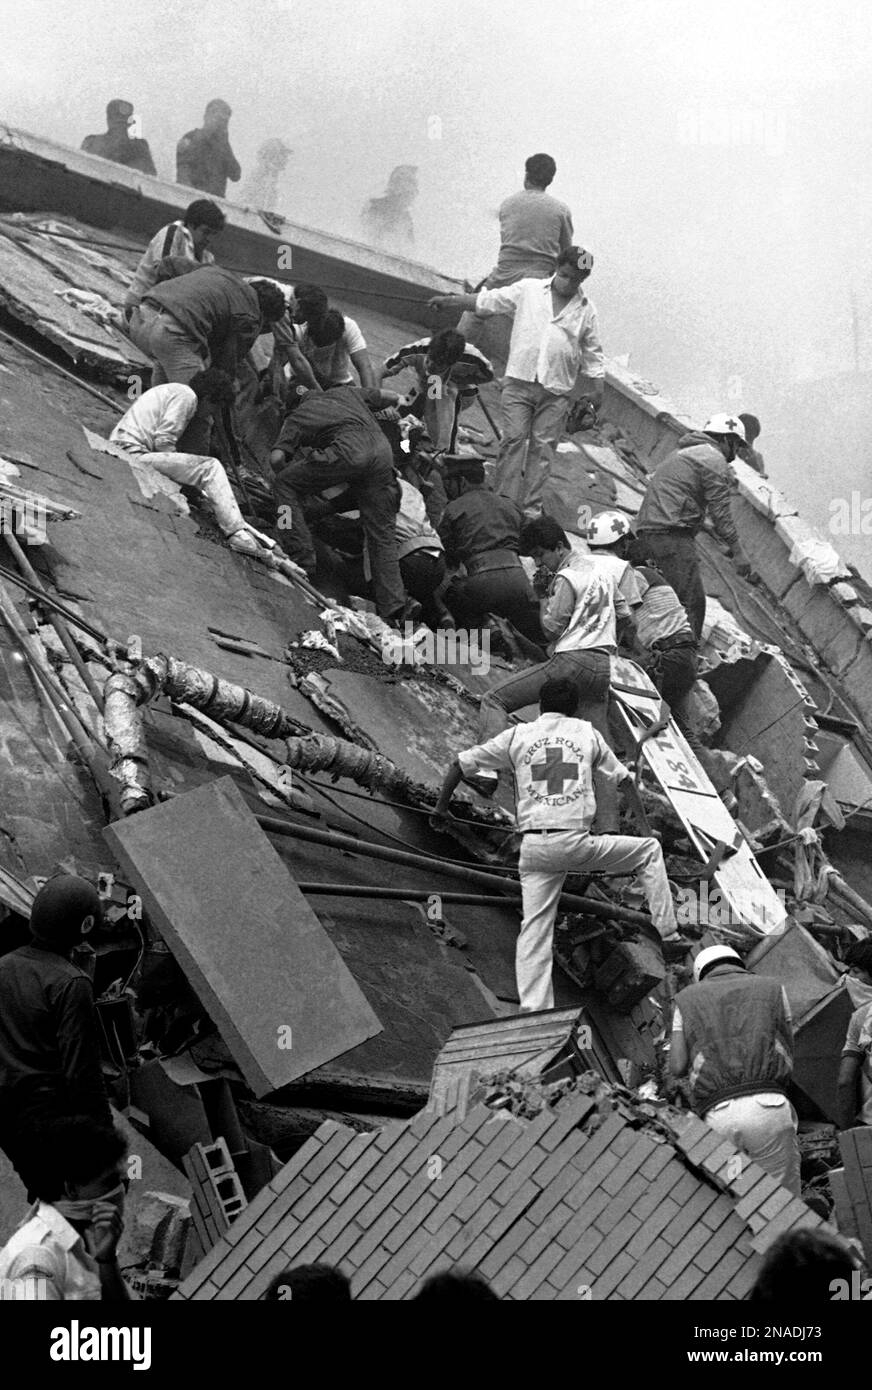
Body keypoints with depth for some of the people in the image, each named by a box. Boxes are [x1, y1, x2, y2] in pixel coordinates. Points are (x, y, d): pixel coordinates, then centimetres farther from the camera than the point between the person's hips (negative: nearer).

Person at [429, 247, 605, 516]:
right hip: (519, 381, -1)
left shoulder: (586, 310, 8)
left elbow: (593, 355, 13)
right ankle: (505, 501, -5)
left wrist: (597, 390, 8)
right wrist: (448, 301, 2)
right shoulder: (528, 290, 5)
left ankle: (532, 507, 3)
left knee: (542, 445, -1)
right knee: (513, 438, -7)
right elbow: (486, 300, 7)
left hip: (556, 389, 1)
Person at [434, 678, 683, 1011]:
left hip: (534, 846, 1)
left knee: (534, 930, 2)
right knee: (649, 850, 19)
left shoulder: (517, 736, 12)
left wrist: (441, 806, 24)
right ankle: (667, 934, 14)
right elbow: (623, 778, 18)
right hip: (576, 843, -1)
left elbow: (460, 764, 12)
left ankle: (533, 1011, -8)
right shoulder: (586, 733, 12)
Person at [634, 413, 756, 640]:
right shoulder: (715, 460, -3)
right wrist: (737, 550, -8)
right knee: (692, 600, -13)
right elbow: (720, 511, -10)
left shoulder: (680, 453, 28)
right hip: (671, 533, -10)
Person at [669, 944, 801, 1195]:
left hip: (718, 1115, 1)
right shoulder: (772, 989, 19)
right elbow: (788, 1057, 20)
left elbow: (677, 1067, 11)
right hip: (769, 1107, 0)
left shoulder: (688, 999, 19)